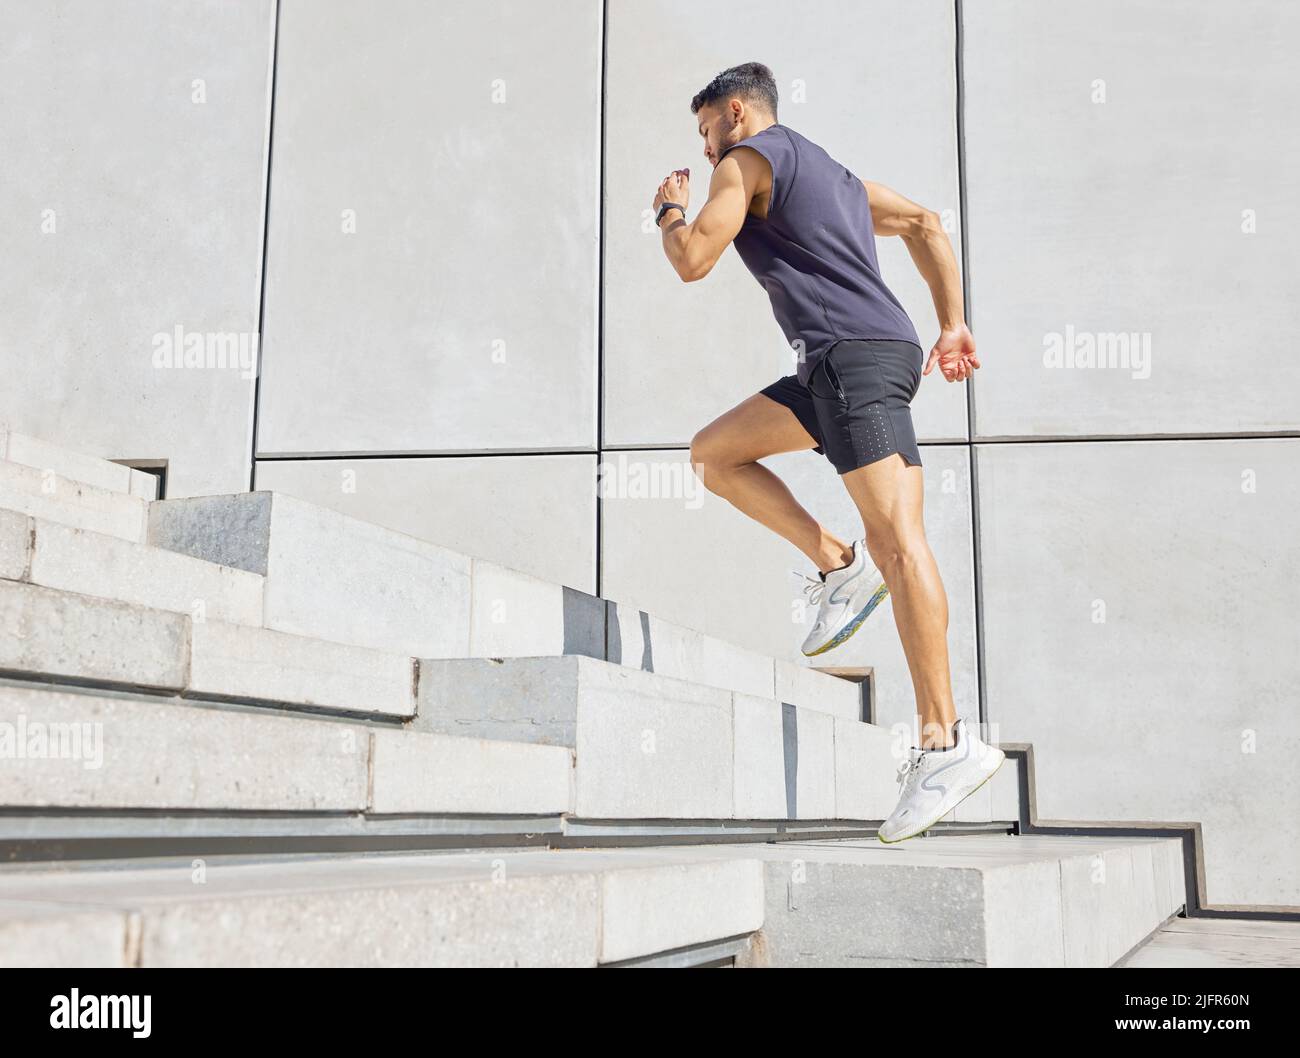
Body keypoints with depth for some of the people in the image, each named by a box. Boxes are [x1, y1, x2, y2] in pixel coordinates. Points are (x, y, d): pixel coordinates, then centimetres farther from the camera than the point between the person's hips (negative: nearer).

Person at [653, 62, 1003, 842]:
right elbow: (926, 224, 28)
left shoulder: (750, 158, 3)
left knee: (897, 538, -16)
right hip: (835, 367, 10)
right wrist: (955, 325, 21)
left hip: (856, 355, -10)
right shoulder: (829, 171, 30)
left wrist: (670, 209, 17)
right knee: (714, 453, 13)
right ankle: (840, 566, 1)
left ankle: (949, 741, -20)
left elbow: (692, 261, -5)